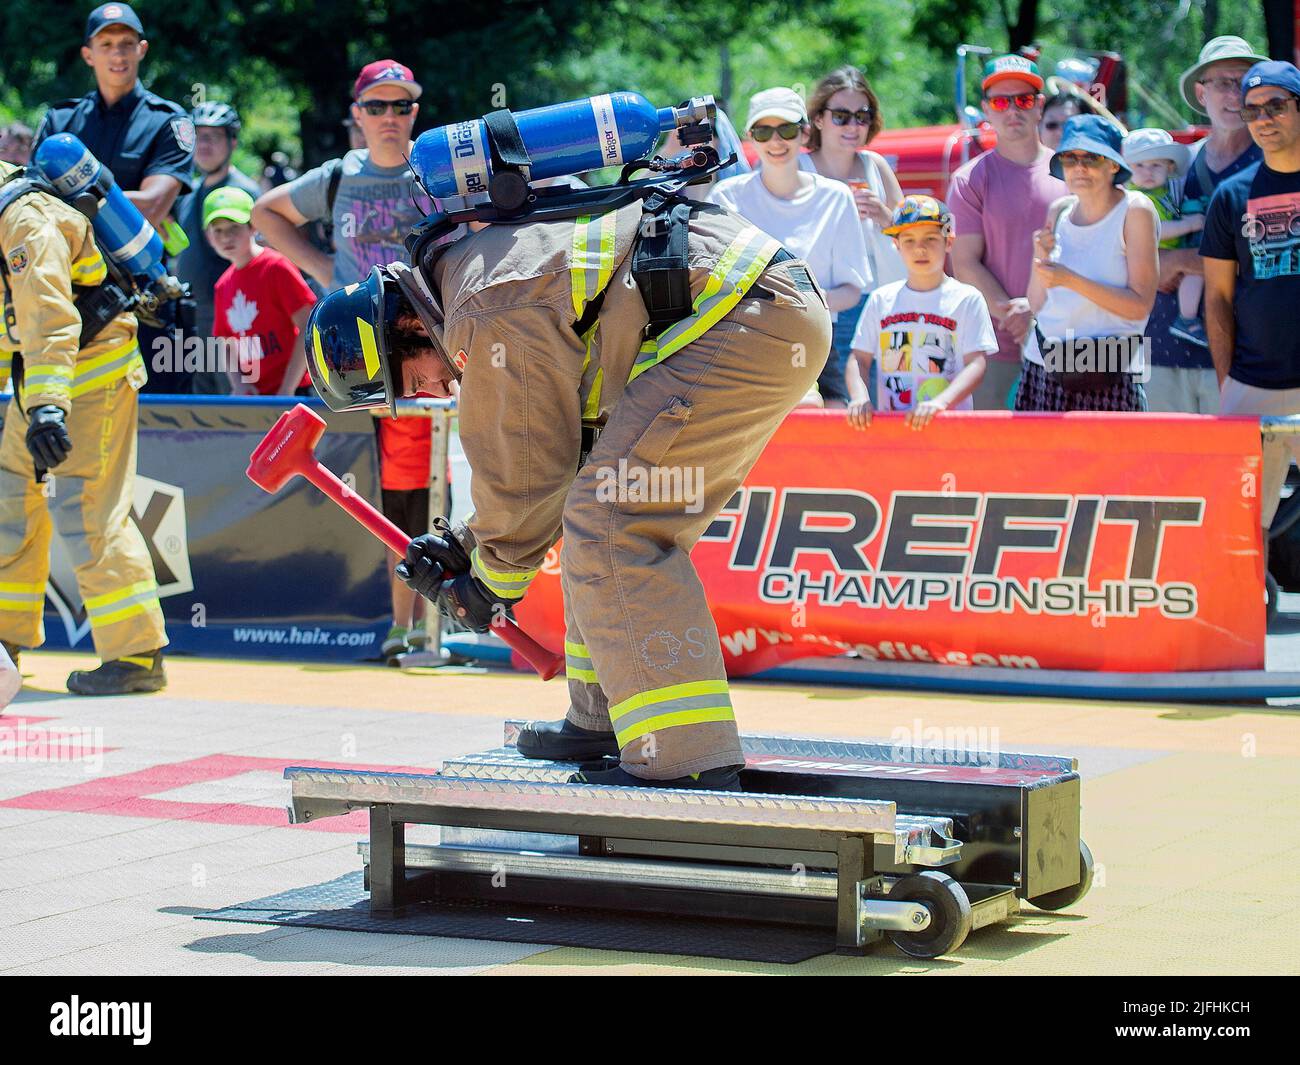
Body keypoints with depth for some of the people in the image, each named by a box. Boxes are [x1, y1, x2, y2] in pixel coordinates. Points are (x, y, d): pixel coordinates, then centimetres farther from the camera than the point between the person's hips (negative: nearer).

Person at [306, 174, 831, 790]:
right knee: (614, 511, 18)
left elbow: (523, 475, -5)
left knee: (610, 525, -13)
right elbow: (550, 446, 26)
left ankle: (687, 763, -17)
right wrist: (467, 548, 25)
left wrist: (492, 582, 10)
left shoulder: (492, 316, -14)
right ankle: (603, 719, 27)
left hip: (745, 321, -11)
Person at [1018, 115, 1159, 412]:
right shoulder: (1059, 210, 10)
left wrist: (1071, 280, -18)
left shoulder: (1135, 210, -4)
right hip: (1045, 368, 4)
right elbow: (1037, 305, 12)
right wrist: (1041, 257, -6)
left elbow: (1140, 305, -12)